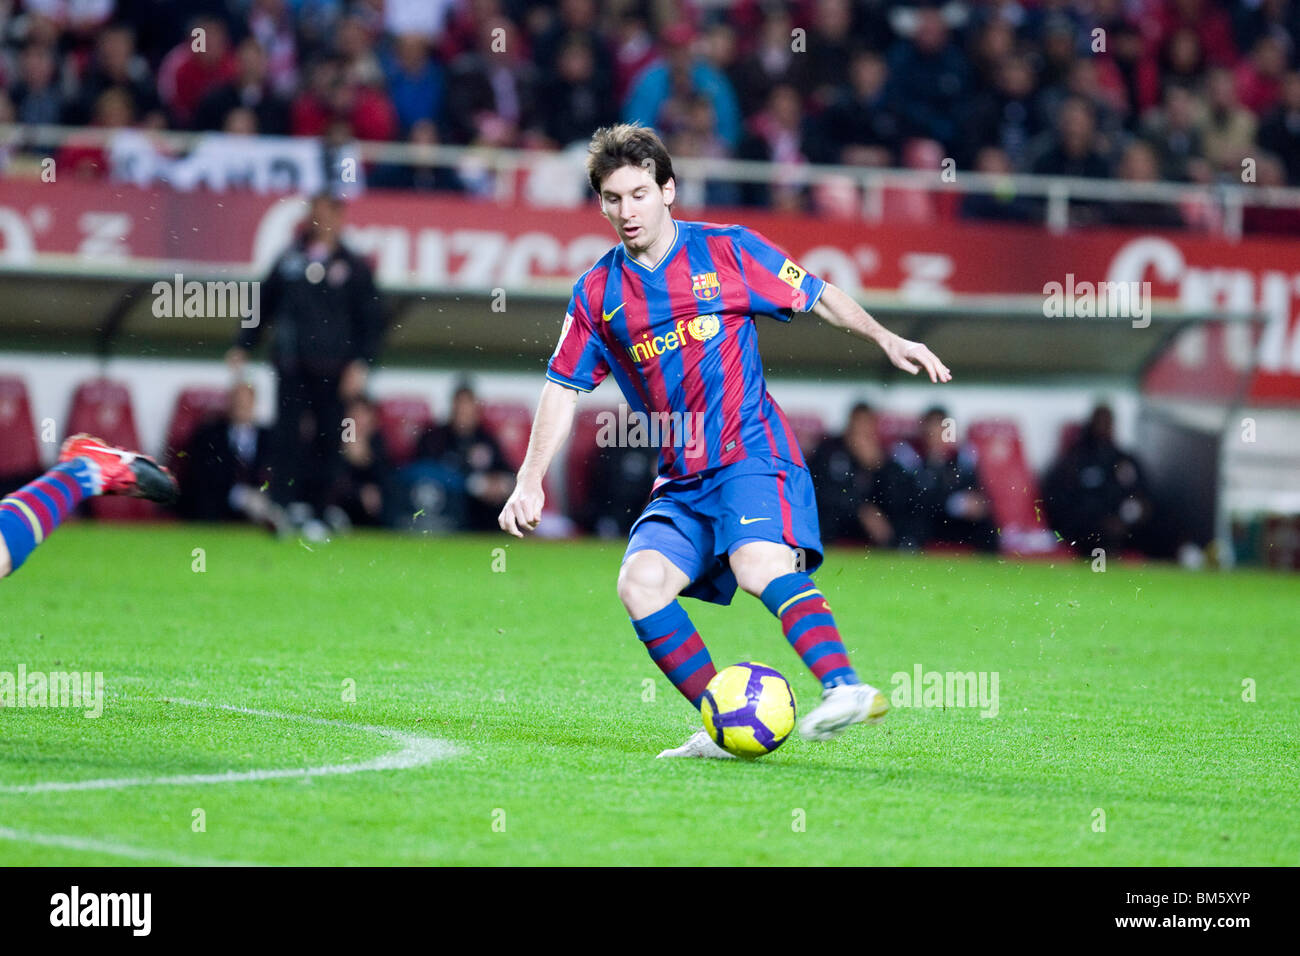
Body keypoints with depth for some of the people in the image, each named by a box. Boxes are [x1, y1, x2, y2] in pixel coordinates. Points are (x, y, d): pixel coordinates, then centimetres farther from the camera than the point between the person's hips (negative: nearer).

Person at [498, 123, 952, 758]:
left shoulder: (728, 251, 2)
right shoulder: (597, 294, 9)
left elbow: (818, 297, 11)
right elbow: (562, 389, 13)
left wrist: (886, 338, 0)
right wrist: (530, 482, 6)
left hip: (753, 454, -5)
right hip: (680, 481, 5)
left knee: (762, 567, -31)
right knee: (640, 584, -17)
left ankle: (844, 687, -45)